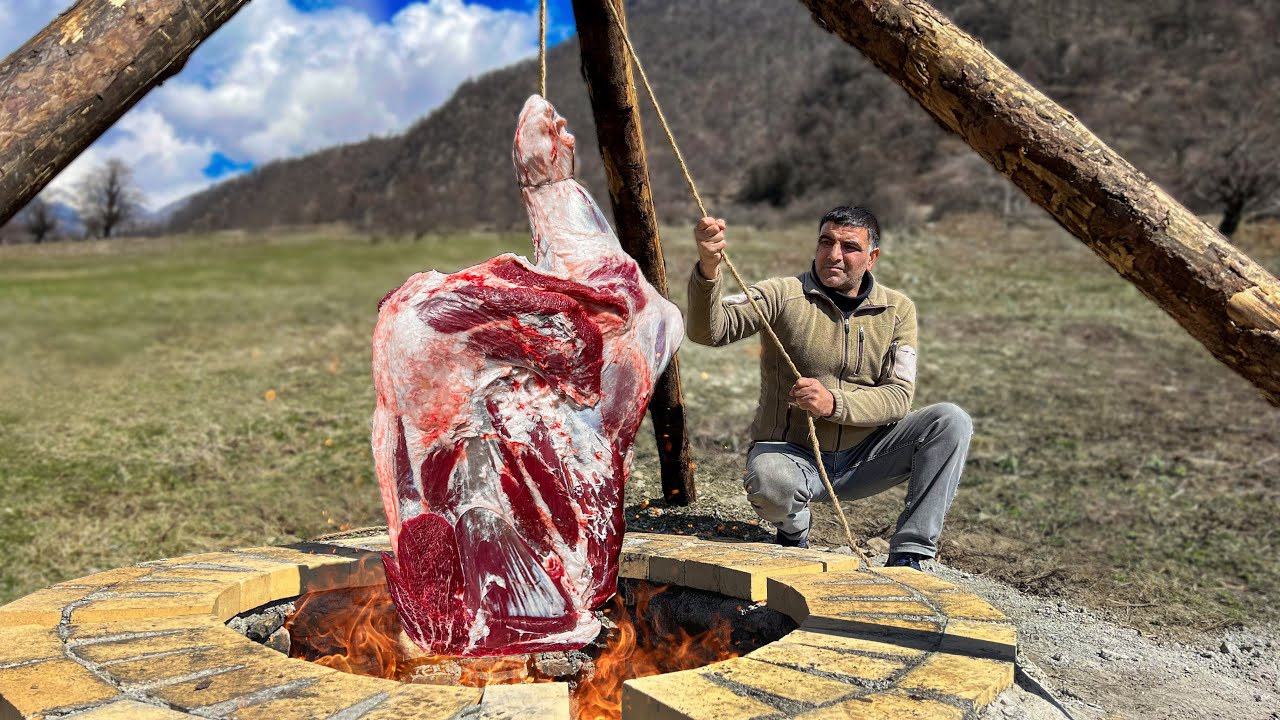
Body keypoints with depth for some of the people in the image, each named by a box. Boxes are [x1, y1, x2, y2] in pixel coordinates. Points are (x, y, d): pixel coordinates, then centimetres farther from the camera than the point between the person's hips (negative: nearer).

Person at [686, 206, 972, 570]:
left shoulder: (898, 310, 2)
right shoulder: (782, 295, -8)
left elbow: (898, 395, -7)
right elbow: (708, 330, -22)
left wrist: (834, 403, -26)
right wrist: (708, 269, -42)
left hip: (863, 459, 3)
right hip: (792, 454, -3)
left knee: (950, 421, -16)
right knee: (767, 479, -37)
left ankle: (908, 555, -12)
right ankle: (793, 531, 1)